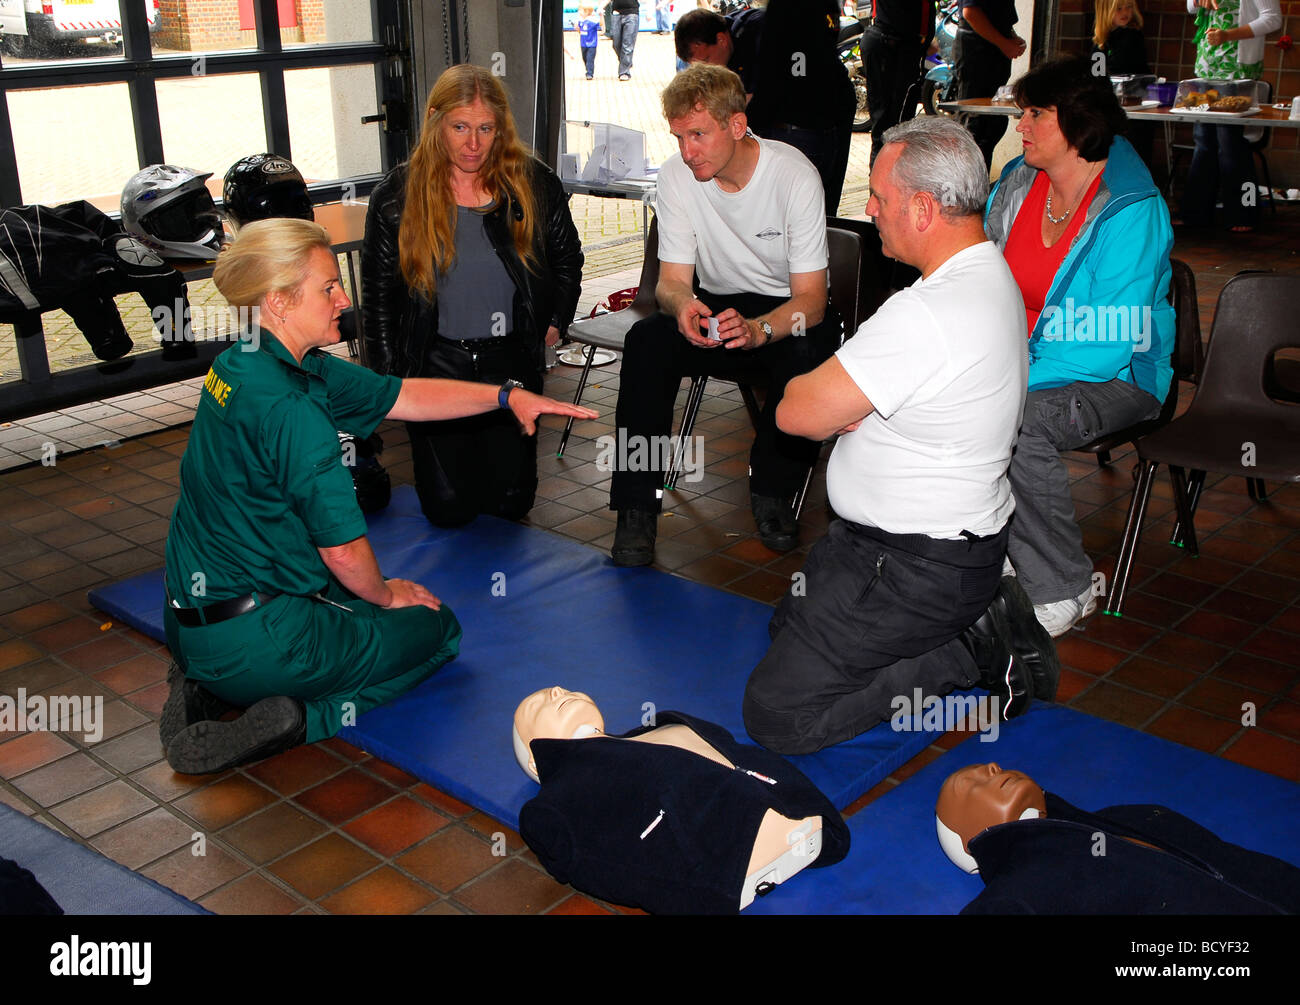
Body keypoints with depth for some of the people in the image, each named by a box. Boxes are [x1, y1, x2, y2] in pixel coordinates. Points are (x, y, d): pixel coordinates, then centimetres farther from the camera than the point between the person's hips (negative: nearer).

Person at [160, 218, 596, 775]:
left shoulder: (245, 365, 5)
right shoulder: (288, 406, -25)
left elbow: (402, 396, 10)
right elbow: (343, 548, -19)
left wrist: (507, 396, 5)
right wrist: (385, 595, 2)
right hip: (251, 640, -8)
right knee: (437, 628, 14)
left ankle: (209, 685, 14)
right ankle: (301, 717, -6)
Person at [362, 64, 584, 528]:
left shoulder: (535, 184, -3)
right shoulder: (397, 196, -6)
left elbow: (567, 259, 15)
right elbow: (379, 296, 1)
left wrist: (555, 322, 7)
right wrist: (388, 379, -2)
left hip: (511, 358, 1)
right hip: (436, 362, -1)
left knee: (511, 500, 3)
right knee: (449, 508, -2)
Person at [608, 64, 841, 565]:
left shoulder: (794, 174, -20)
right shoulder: (677, 175, -10)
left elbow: (811, 298, -21)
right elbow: (672, 280, -9)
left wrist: (759, 329, -43)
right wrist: (682, 306, -35)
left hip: (788, 311, -2)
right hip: (718, 305, 3)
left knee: (808, 354, -36)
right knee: (647, 340, -27)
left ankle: (772, 490, -10)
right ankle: (638, 506, -22)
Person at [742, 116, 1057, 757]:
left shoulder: (928, 314, -30)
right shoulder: (988, 274, 5)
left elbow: (796, 412, -23)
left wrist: (803, 388, 0)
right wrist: (839, 405, -11)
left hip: (919, 570, -10)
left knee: (776, 715, -11)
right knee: (786, 625, 26)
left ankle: (972, 653, -3)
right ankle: (978, 621, 14)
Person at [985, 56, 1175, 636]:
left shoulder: (1132, 212, -18)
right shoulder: (1018, 181, 3)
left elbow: (1107, 348, -23)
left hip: (1116, 377, -6)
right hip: (1022, 359, 6)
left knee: (1016, 421, -35)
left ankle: (1063, 593, -14)